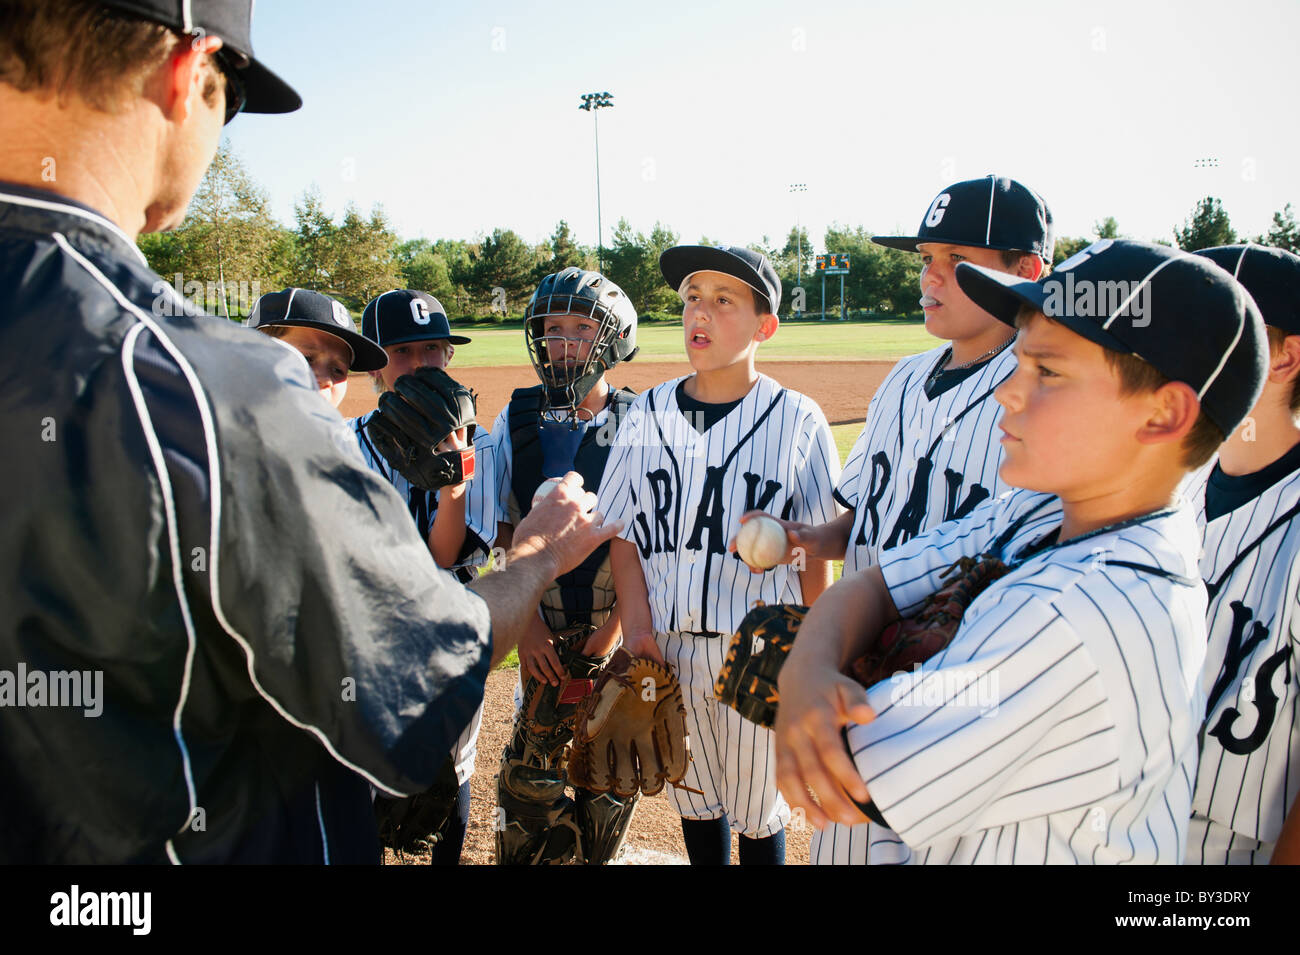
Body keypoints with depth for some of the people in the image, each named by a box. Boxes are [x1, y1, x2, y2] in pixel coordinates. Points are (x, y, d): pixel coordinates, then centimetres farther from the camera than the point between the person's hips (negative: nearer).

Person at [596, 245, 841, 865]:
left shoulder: (797, 420, -5)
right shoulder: (648, 414, 3)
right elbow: (624, 533, 4)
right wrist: (637, 626, -8)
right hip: (667, 644, 3)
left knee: (757, 810, 11)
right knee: (693, 797, 19)